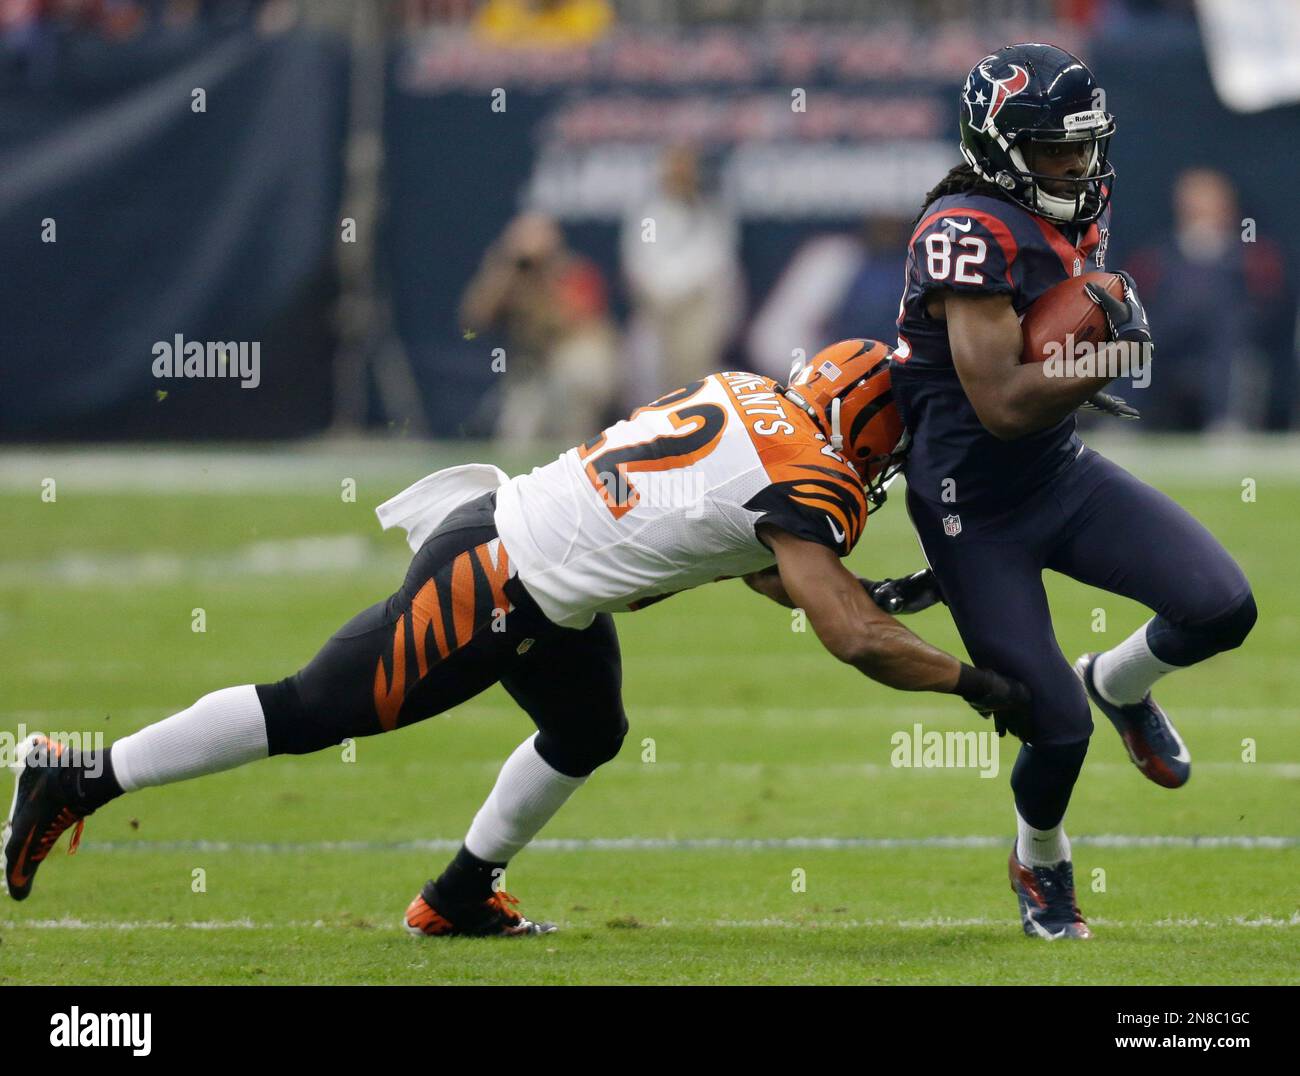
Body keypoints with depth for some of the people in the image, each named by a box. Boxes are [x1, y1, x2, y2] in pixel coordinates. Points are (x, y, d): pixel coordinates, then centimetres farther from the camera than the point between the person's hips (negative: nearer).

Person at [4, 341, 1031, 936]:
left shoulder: (747, 398, 10)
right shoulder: (806, 479, -16)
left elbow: (749, 555, 25)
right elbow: (852, 639, -19)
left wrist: (874, 597, 20)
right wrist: (973, 682, -9)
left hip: (501, 534, 9)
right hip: (494, 592, -9)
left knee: (589, 735, 23)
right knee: (311, 713, -1)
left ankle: (459, 897, 32)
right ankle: (83, 779, 5)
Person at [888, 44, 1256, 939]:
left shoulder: (1082, 216, 2)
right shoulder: (969, 234, -24)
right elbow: (1001, 405, -28)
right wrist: (1109, 353, -23)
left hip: (1064, 478, 7)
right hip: (975, 512, -7)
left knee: (1224, 608, -9)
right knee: (1058, 727, -6)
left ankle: (1118, 684, 24)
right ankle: (1040, 856, 27)